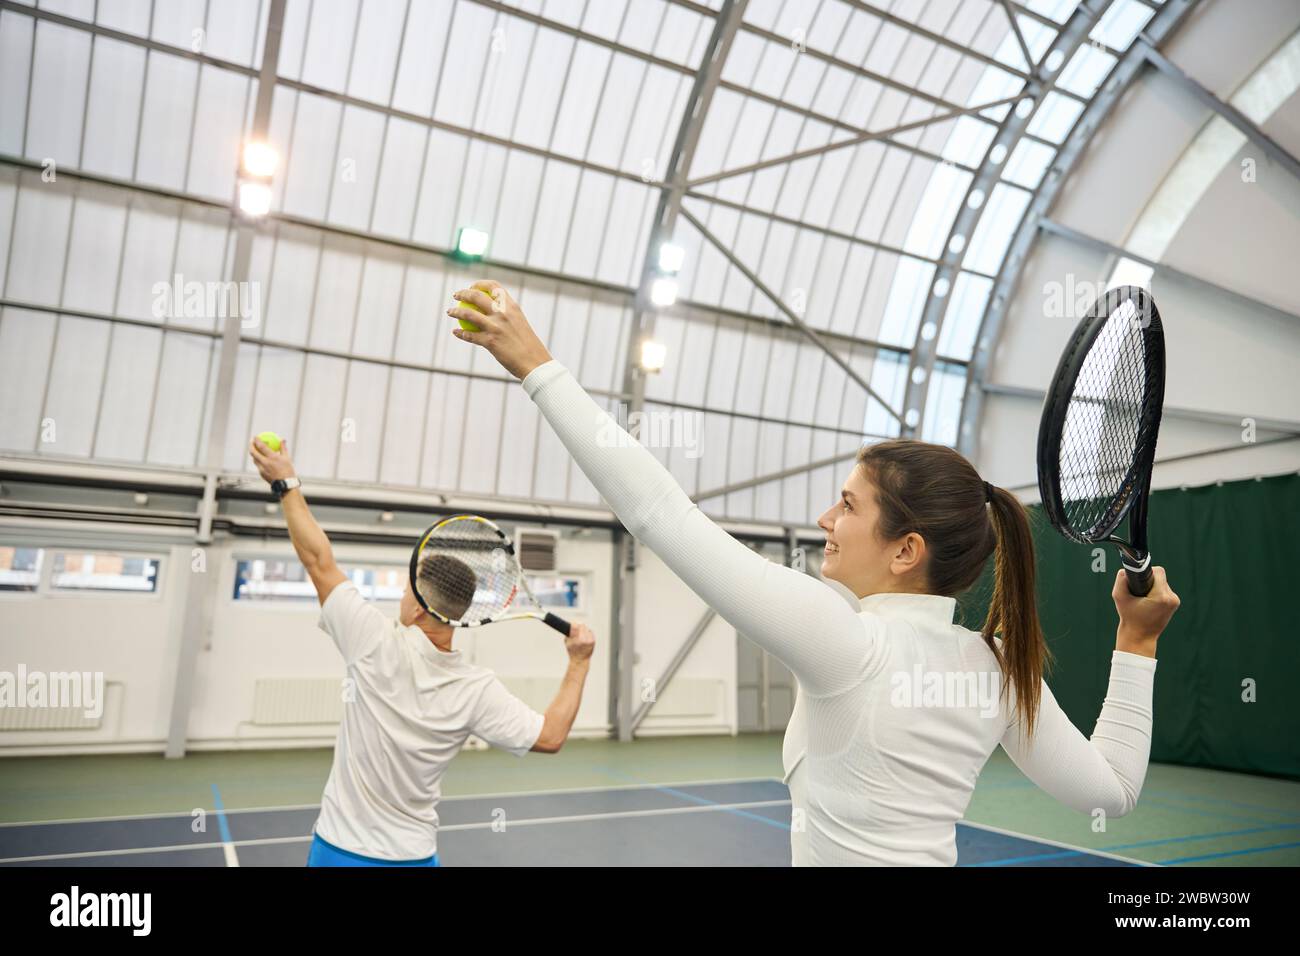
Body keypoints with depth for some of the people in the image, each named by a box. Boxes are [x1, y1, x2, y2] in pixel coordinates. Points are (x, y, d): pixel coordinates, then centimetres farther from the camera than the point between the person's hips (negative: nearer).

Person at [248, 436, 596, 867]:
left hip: (340, 848, -1)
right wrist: (579, 662, -7)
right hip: (414, 853, 1)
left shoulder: (380, 644, -21)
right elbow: (551, 736, -12)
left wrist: (286, 483, -6)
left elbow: (319, 560, -16)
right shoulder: (477, 689, -16)